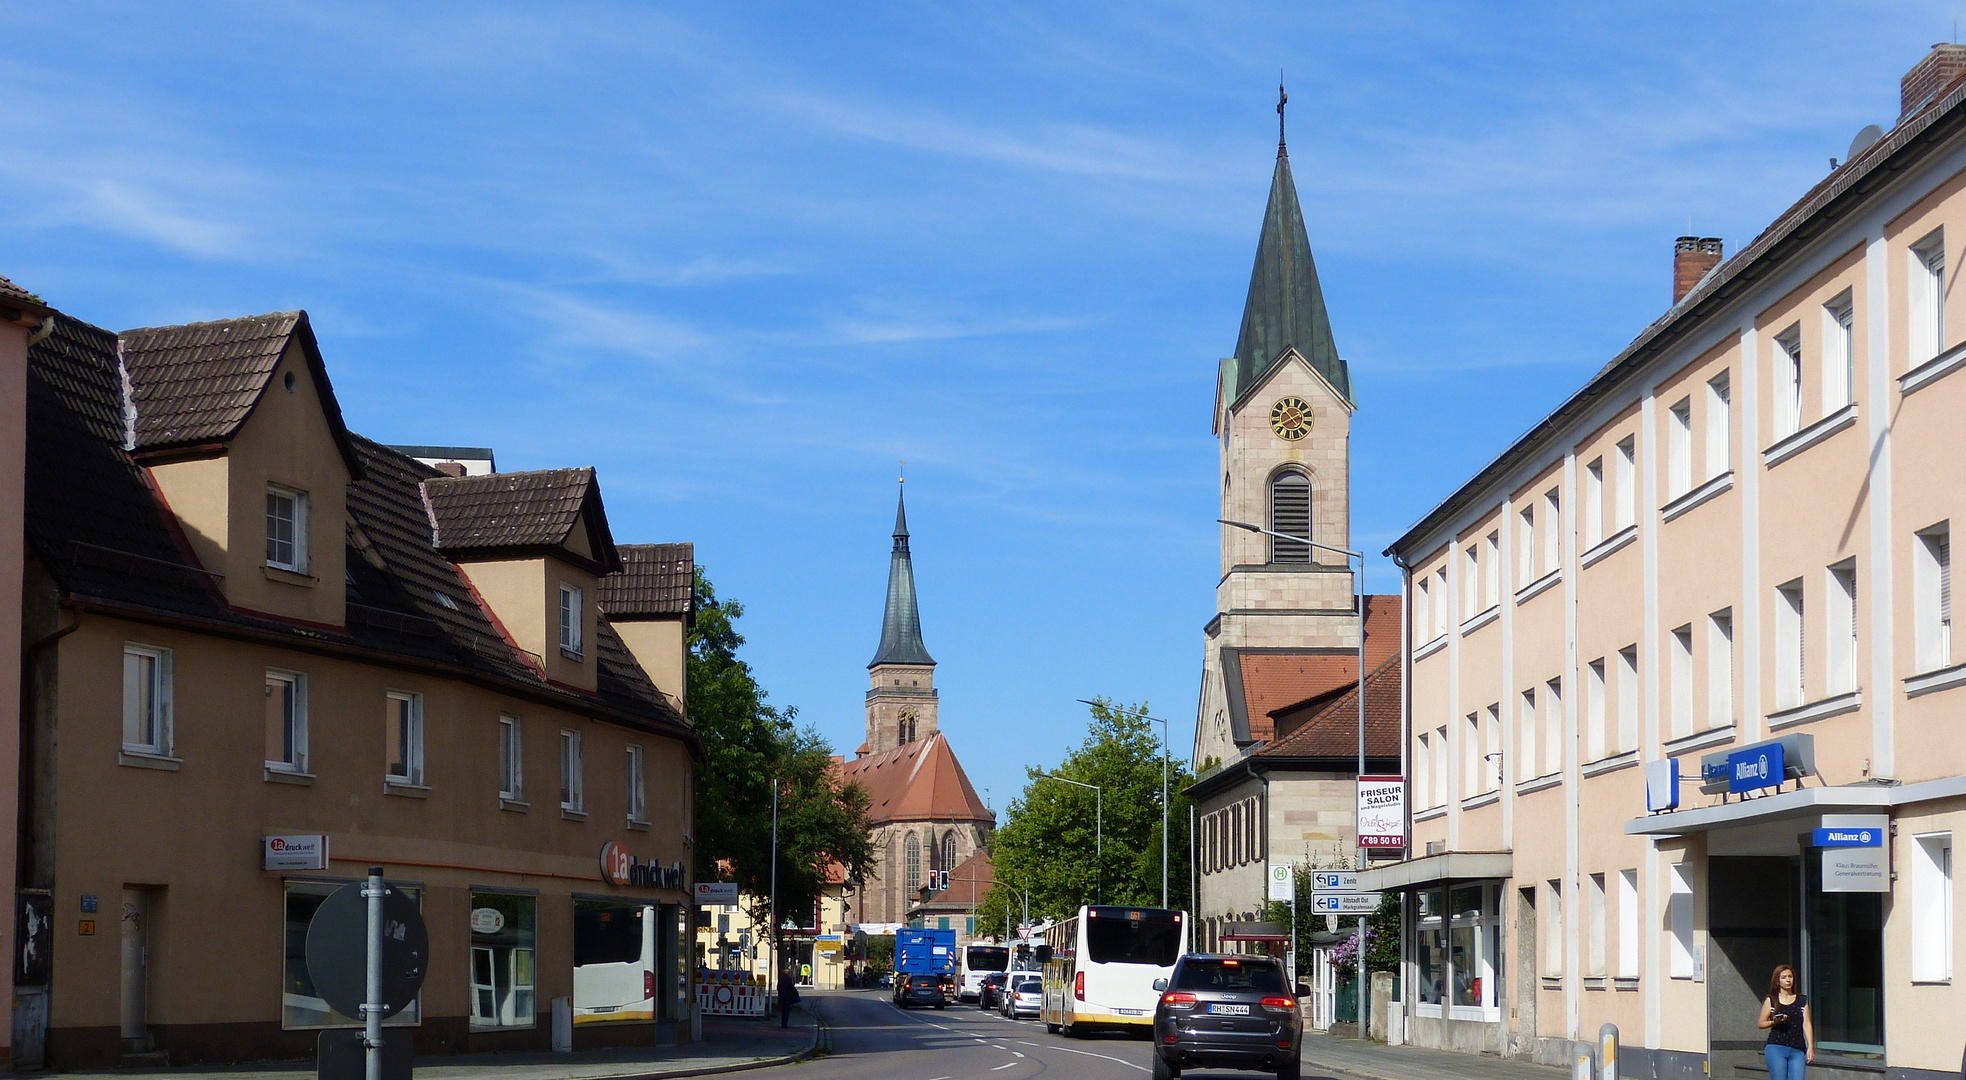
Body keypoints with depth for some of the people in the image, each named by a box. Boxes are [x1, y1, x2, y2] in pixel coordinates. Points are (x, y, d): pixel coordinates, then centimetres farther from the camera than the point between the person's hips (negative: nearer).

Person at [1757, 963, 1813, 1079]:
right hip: (1776, 1048, -1)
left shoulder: (1802, 1000, 14)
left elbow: (1806, 1024, 8)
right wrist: (1774, 1022, -9)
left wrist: (1810, 1047, -2)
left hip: (1797, 1051, 1)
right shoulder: (1771, 1000, 9)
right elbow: (1760, 1023, 12)